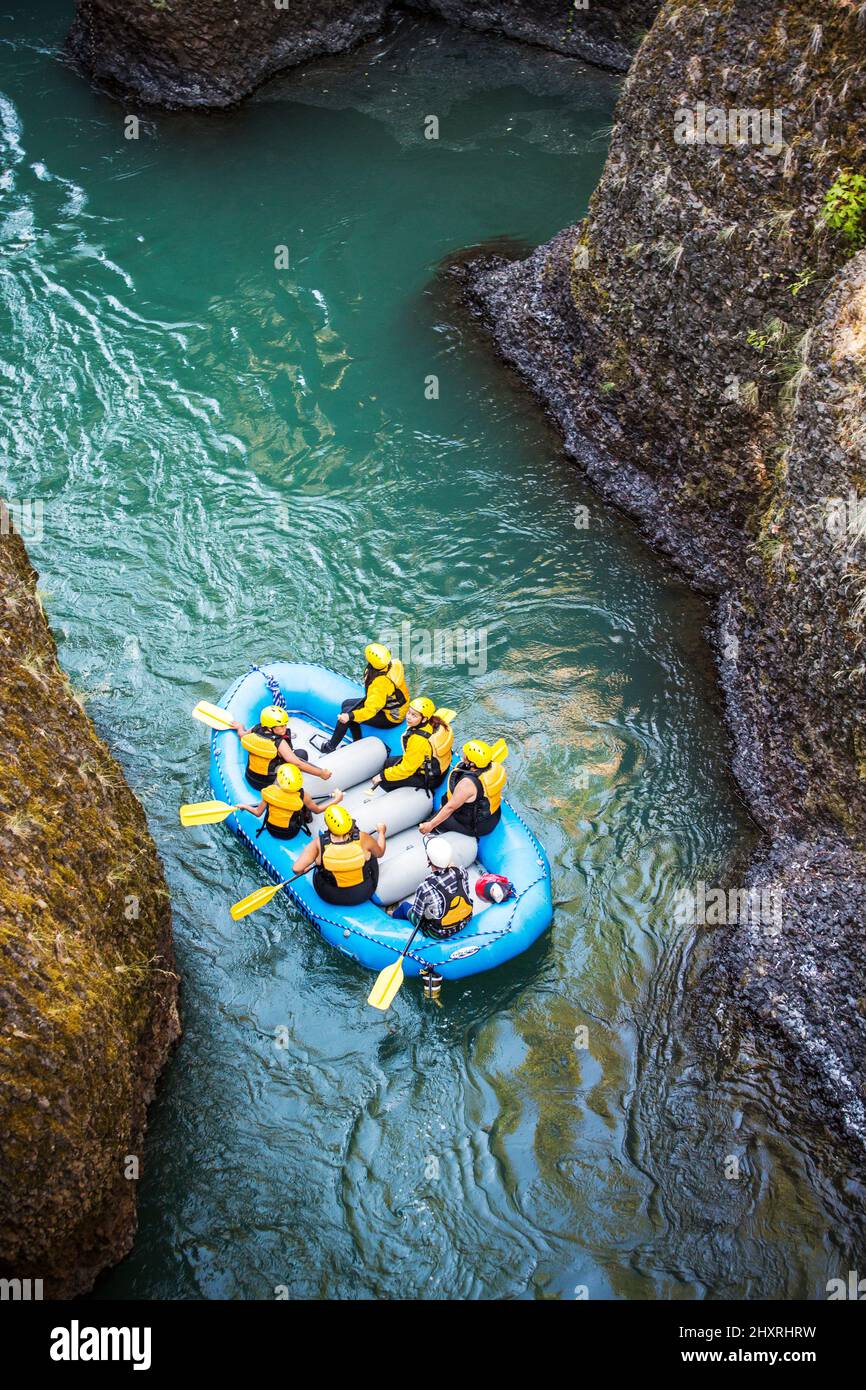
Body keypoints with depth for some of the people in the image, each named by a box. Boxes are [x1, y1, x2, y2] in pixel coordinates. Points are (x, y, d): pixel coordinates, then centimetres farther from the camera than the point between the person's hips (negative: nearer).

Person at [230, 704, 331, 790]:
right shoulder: (279, 743, -29)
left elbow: (243, 735, 11)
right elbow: (297, 763, -30)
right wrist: (321, 773, -25)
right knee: (301, 753, 1)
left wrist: (240, 727, 35)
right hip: (268, 784, -6)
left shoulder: (256, 730, -12)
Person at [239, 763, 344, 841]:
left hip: (271, 830, 2)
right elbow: (317, 810, -9)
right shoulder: (303, 796, -28)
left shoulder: (269, 791, -25)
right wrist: (336, 800, 0)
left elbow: (258, 812, -12)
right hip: (290, 834, -2)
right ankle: (307, 817, 41)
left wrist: (245, 806, 8)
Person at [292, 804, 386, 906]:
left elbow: (296, 869, -29)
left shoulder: (319, 843, -27)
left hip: (330, 897, 0)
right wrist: (381, 832, 15)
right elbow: (380, 853, -5)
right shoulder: (362, 838, -25)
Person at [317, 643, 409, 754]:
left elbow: (372, 709, -38)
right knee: (346, 704, 13)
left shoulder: (382, 682, -37)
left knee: (346, 713, -12)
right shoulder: (392, 664, -12)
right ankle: (358, 742, 19)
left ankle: (330, 746, 7)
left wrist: (350, 716, -45)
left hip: (390, 718, -9)